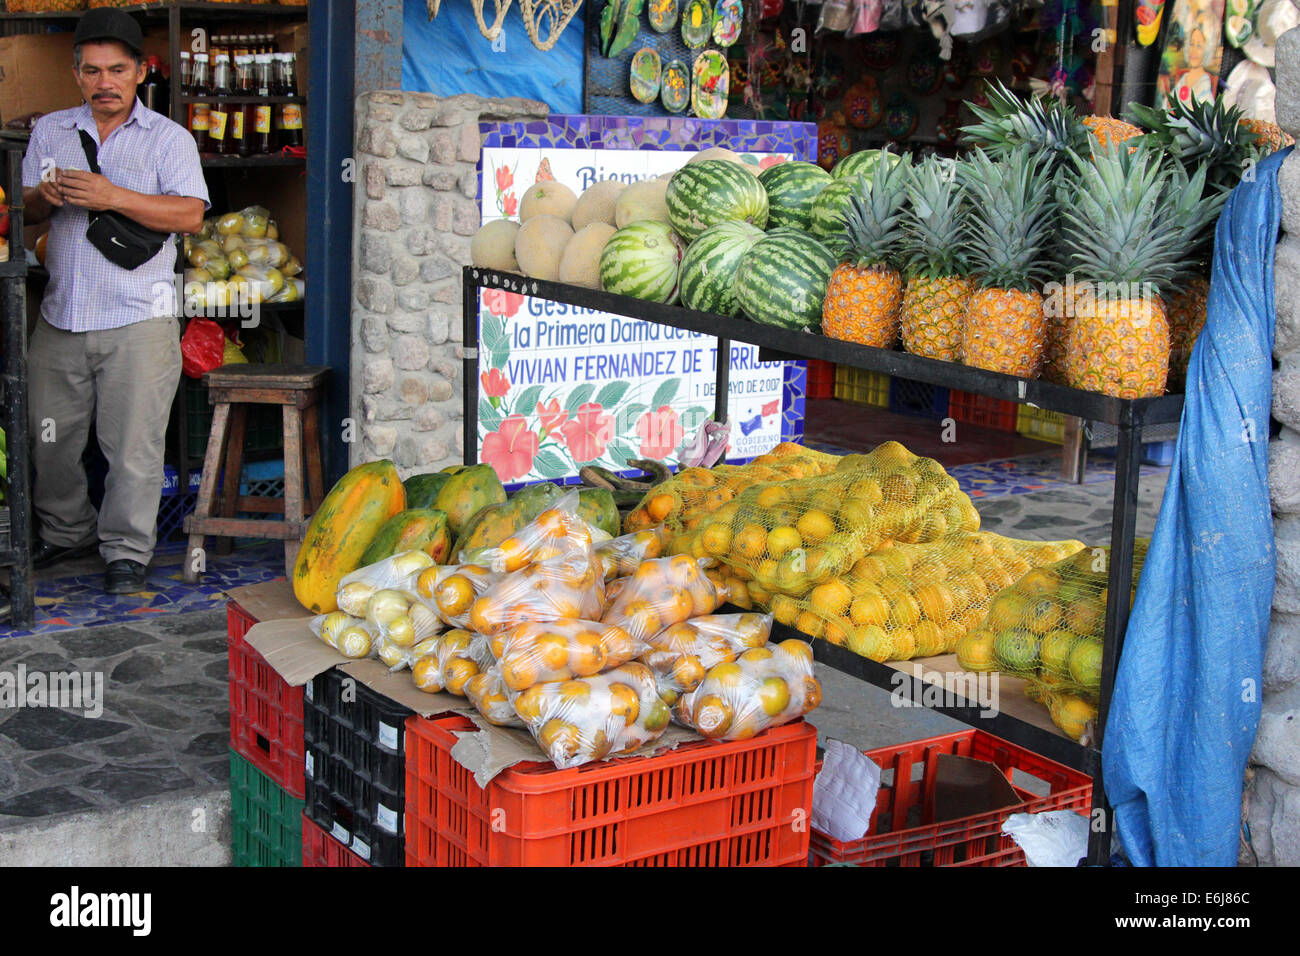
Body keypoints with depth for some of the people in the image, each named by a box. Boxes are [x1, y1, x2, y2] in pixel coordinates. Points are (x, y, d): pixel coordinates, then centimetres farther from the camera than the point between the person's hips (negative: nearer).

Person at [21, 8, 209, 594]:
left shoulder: (169, 138, 3)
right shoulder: (49, 131, 15)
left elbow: (190, 216, -11)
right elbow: (22, 211, 15)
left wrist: (115, 198, -20)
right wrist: (43, 198, -9)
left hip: (137, 320, -4)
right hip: (61, 317, 4)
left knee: (133, 443, -3)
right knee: (49, 436, 11)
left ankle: (127, 551, 9)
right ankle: (67, 533, 30)